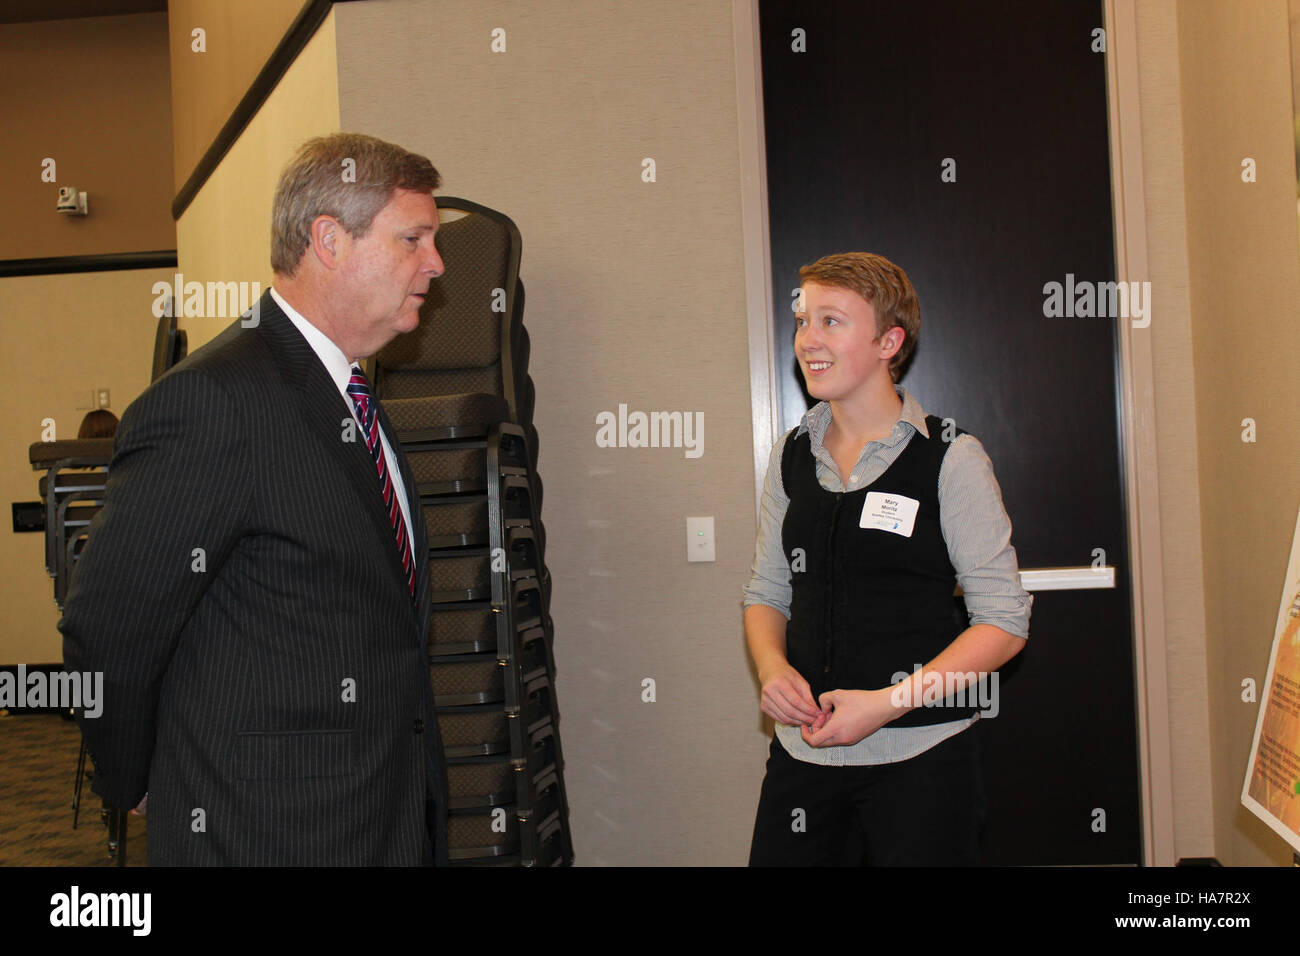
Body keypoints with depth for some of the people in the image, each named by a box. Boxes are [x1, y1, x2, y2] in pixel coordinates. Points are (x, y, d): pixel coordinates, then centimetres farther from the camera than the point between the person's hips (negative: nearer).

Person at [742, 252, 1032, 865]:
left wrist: (887, 702, -17)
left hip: (921, 760, -4)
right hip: (803, 750, 4)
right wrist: (772, 666, -6)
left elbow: (1004, 620, -8)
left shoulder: (951, 458, -7)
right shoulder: (792, 458, 7)